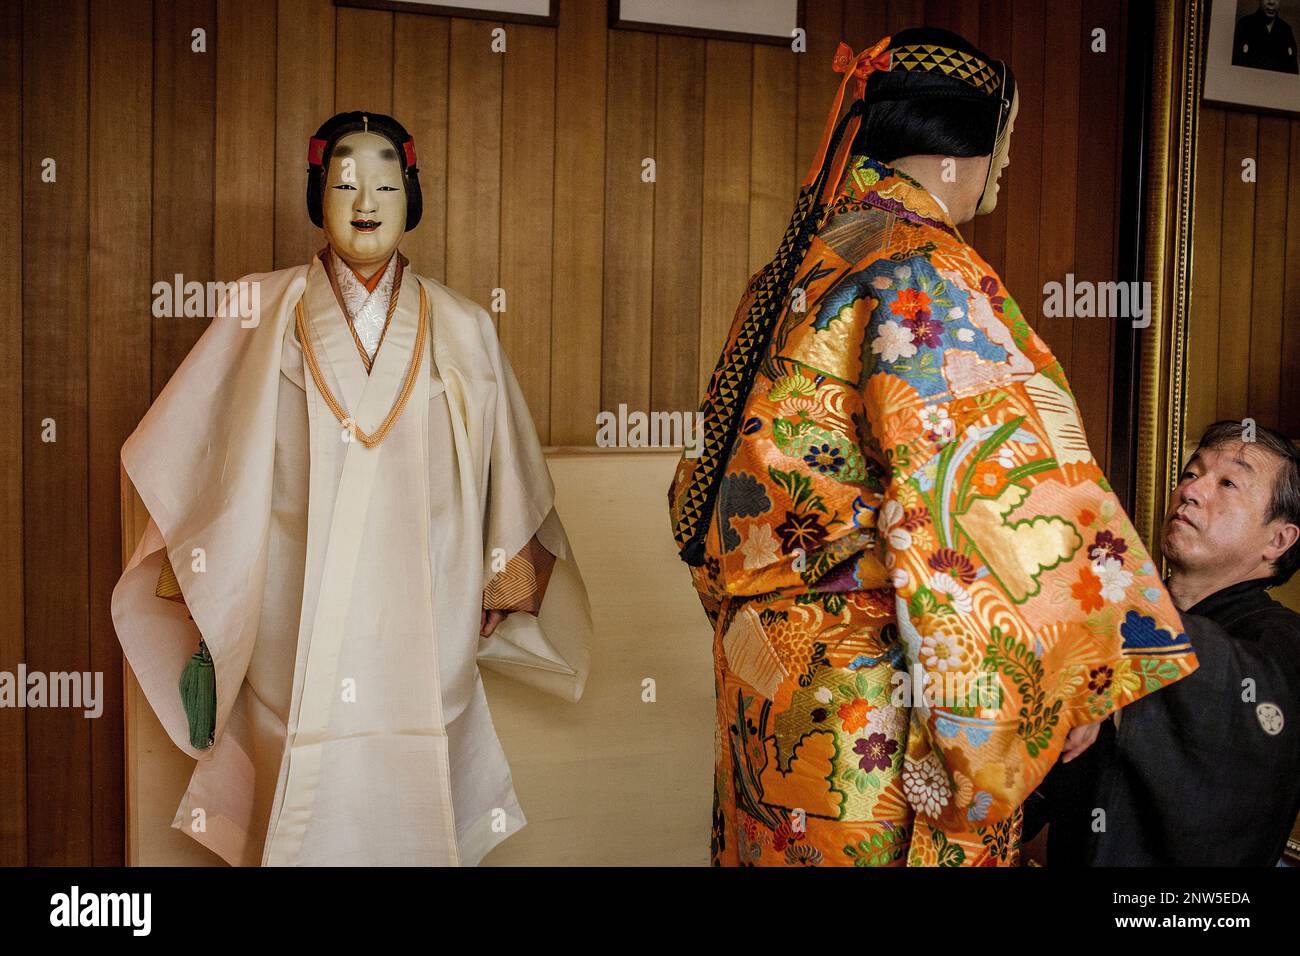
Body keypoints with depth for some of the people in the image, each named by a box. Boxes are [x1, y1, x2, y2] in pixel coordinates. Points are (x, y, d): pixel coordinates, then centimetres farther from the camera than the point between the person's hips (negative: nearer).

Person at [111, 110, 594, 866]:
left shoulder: (461, 330, 6)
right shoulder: (265, 315, 3)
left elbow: (505, 475, 10)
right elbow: (204, 460, 6)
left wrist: (498, 592, 10)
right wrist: (206, 612, 5)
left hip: (421, 626, 1)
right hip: (294, 624, 0)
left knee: (409, 805, 5)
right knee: (306, 805, 4)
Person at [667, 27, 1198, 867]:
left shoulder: (800, 263, 9)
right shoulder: (926, 270, -16)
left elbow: (720, 468, 16)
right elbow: (989, 497, -22)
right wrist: (1070, 686, -13)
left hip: (766, 658, 9)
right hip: (868, 680, -8)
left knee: (792, 841, 19)